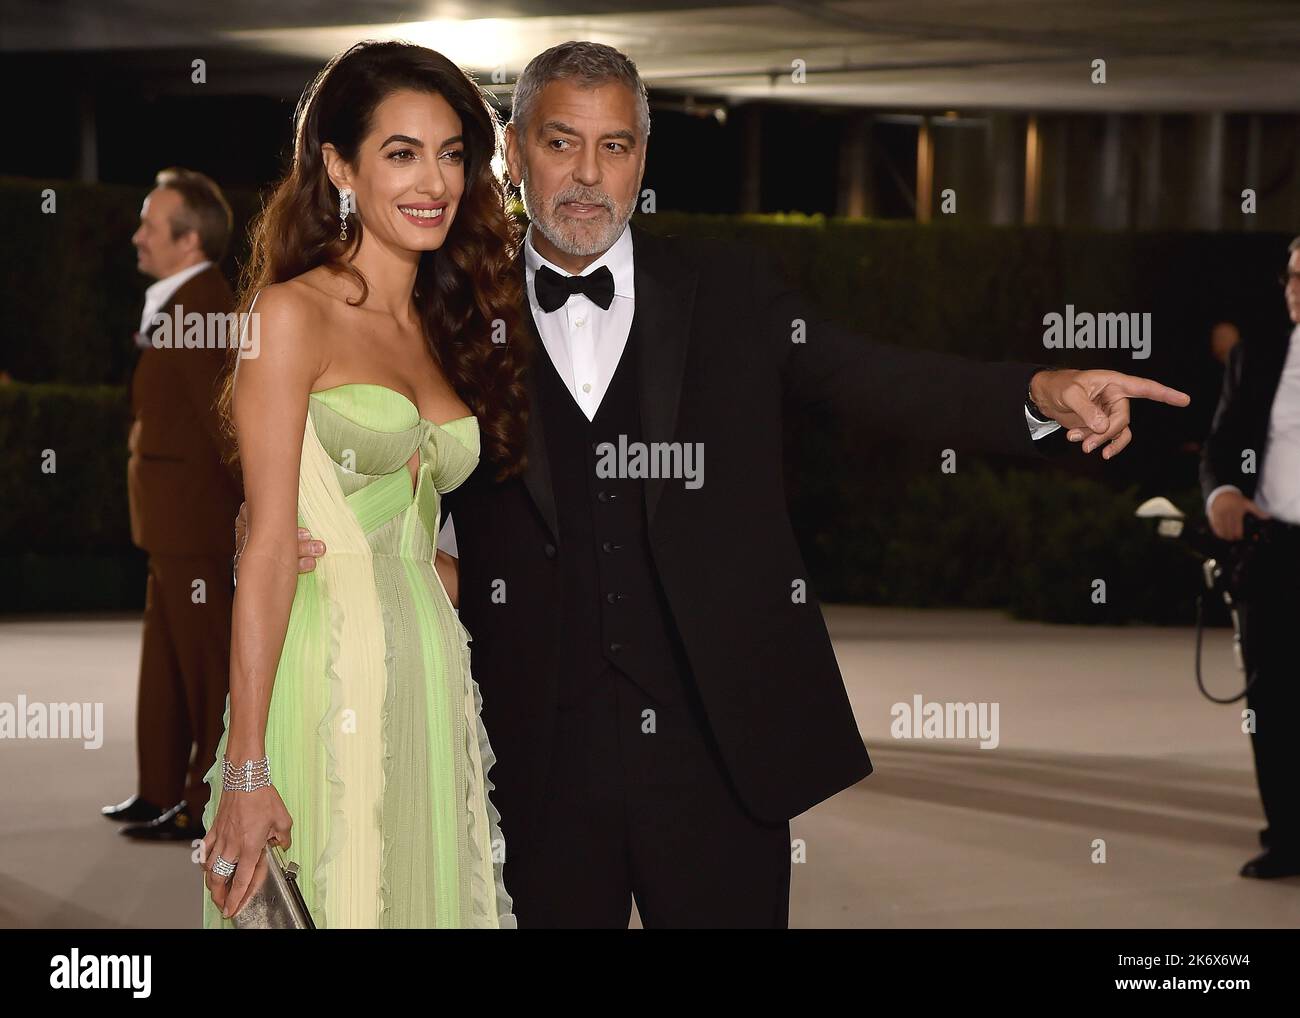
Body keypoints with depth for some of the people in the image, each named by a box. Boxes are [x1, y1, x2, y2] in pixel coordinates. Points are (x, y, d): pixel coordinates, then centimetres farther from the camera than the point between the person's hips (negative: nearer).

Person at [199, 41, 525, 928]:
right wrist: (246, 769, -17)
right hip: (329, 683, -6)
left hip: (436, 684, 7)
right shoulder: (291, 314, -6)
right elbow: (270, 546, -12)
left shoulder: (443, 332, 15)